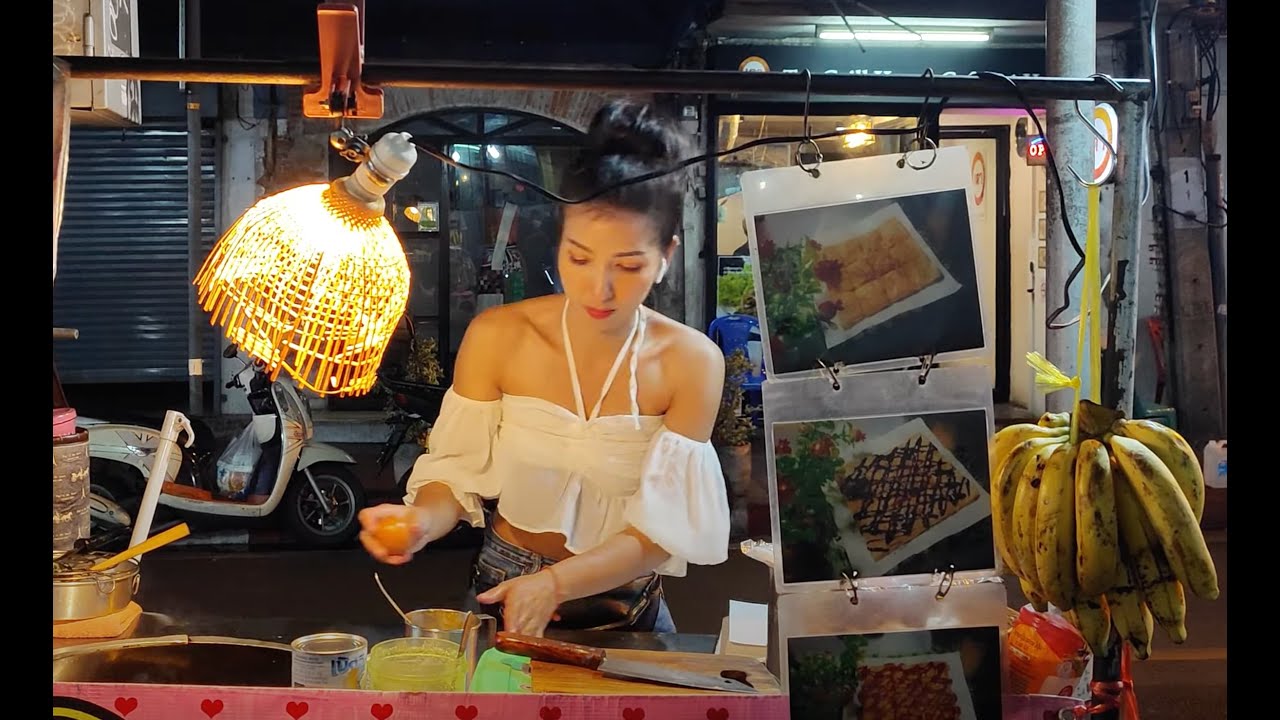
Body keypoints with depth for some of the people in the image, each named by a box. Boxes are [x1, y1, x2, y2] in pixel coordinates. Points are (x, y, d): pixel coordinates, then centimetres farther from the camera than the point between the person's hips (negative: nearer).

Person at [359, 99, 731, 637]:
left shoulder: (692, 363, -11)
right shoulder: (498, 336, -9)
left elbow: (663, 527, -12)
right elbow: (459, 471, -3)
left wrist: (554, 584, -27)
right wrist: (422, 520, -26)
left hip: (626, 611, 0)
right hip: (503, 594, 0)